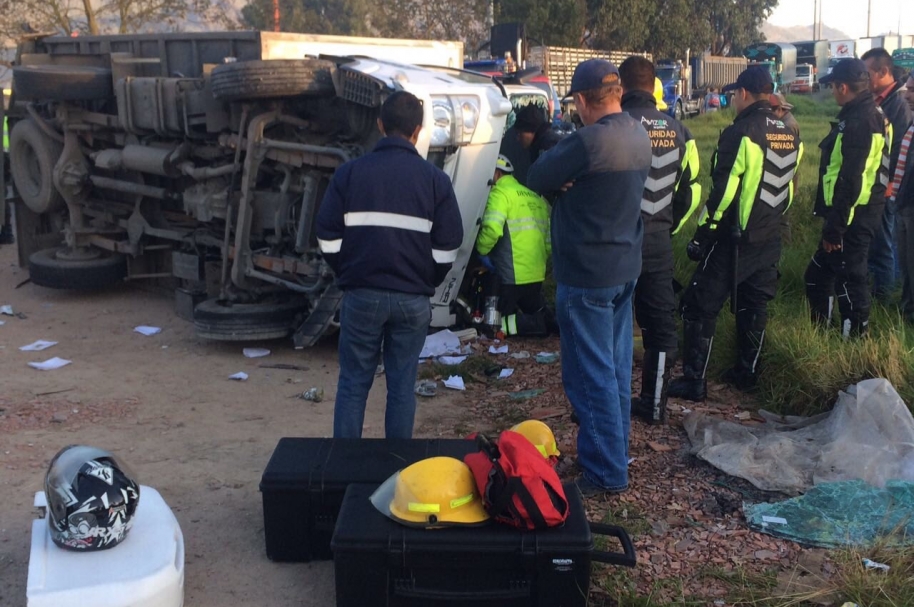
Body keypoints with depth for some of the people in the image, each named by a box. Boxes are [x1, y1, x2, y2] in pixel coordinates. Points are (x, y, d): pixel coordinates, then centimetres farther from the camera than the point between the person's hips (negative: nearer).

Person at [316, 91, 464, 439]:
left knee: (353, 383, 10)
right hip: (413, 298, 0)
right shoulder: (435, 179, -2)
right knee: (402, 386, 10)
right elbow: (447, 247, -1)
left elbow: (328, 238, -1)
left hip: (361, 295, 0)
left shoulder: (349, 173, -3)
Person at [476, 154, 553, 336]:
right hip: (536, 275, 8)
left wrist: (481, 250, -7)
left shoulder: (500, 193, -7)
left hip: (511, 275, -8)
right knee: (536, 314, 27)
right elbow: (550, 238, 14)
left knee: (496, 322, 2)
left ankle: (545, 323, -13)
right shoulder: (536, 198, 15)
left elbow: (492, 228, -24)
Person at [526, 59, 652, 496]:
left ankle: (606, 473, 10)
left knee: (592, 376, 1)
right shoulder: (640, 137, 6)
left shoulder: (588, 141, -23)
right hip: (625, 267, 9)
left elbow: (538, 178, -13)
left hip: (587, 275, -9)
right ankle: (615, 454, 31)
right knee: (617, 370, 17)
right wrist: (570, 182, -7)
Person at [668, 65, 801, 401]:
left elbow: (722, 191, -19)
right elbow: (788, 188, 15)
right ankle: (747, 372, 28)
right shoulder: (789, 135, 7)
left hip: (733, 238, -8)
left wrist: (702, 235, -13)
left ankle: (693, 381, 2)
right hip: (770, 238, 8)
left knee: (700, 307, 0)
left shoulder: (739, 133, -17)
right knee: (754, 306, 18)